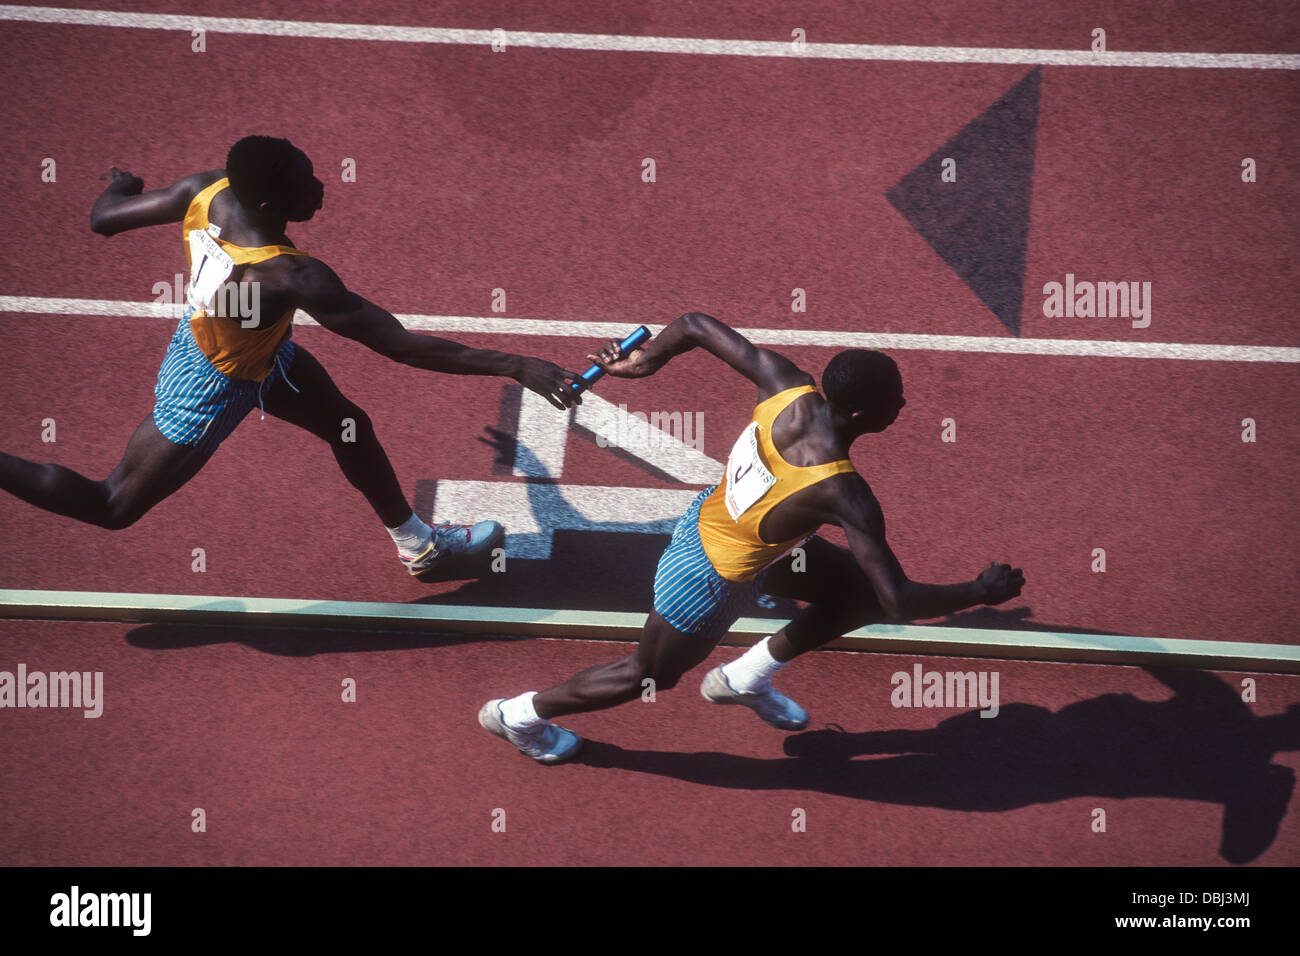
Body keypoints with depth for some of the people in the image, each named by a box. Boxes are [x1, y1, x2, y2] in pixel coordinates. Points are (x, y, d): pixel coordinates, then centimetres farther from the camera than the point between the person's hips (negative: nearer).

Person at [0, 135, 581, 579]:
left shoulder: (208, 190, -27)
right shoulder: (291, 278, -45)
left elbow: (104, 218, -10)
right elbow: (401, 344, -42)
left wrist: (119, 185, 15)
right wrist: (517, 367, -39)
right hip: (216, 387, -8)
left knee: (350, 427, 24)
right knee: (115, 506, 15)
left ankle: (418, 544, 47)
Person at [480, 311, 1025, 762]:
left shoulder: (789, 387, -24)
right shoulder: (841, 493, -40)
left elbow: (695, 325, -14)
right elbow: (899, 603, -36)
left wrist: (646, 361, 5)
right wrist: (981, 593, -21)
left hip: (710, 516, 7)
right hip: (714, 577, -7)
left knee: (859, 594, 17)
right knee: (651, 677, 22)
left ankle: (743, 680, 35)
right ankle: (519, 714, 43)